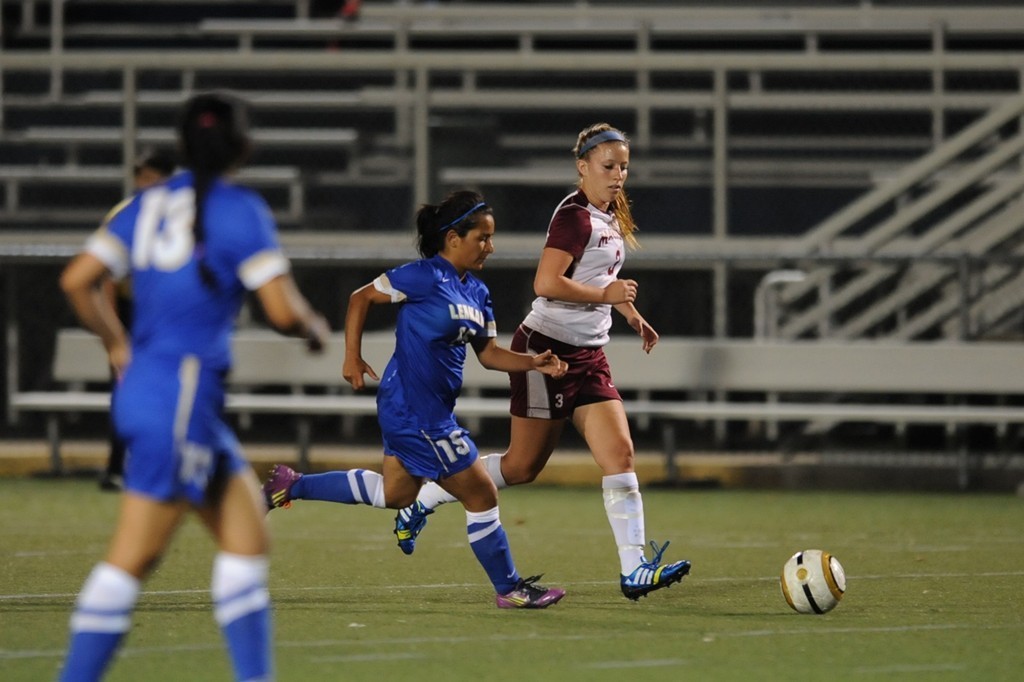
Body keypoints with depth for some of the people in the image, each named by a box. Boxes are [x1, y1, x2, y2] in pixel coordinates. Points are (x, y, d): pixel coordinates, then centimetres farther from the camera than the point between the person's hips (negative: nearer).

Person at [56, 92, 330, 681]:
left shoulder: (148, 204, 10)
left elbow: (77, 281, 7)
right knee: (133, 559, -6)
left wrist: (118, 345, 20)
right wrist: (316, 328, 8)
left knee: (247, 534, 12)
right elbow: (283, 311, -13)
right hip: (183, 396, -8)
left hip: (142, 384, 8)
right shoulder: (240, 210, -9)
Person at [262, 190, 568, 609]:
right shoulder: (426, 277, -16)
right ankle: (508, 589, 10)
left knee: (394, 494, 22)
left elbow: (488, 353, 13)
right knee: (481, 496, -2)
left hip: (427, 411, 10)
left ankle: (292, 485, 29)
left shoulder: (477, 292, 9)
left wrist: (534, 364, -2)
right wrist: (352, 357, -11)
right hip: (416, 412, -10)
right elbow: (361, 298, -8)